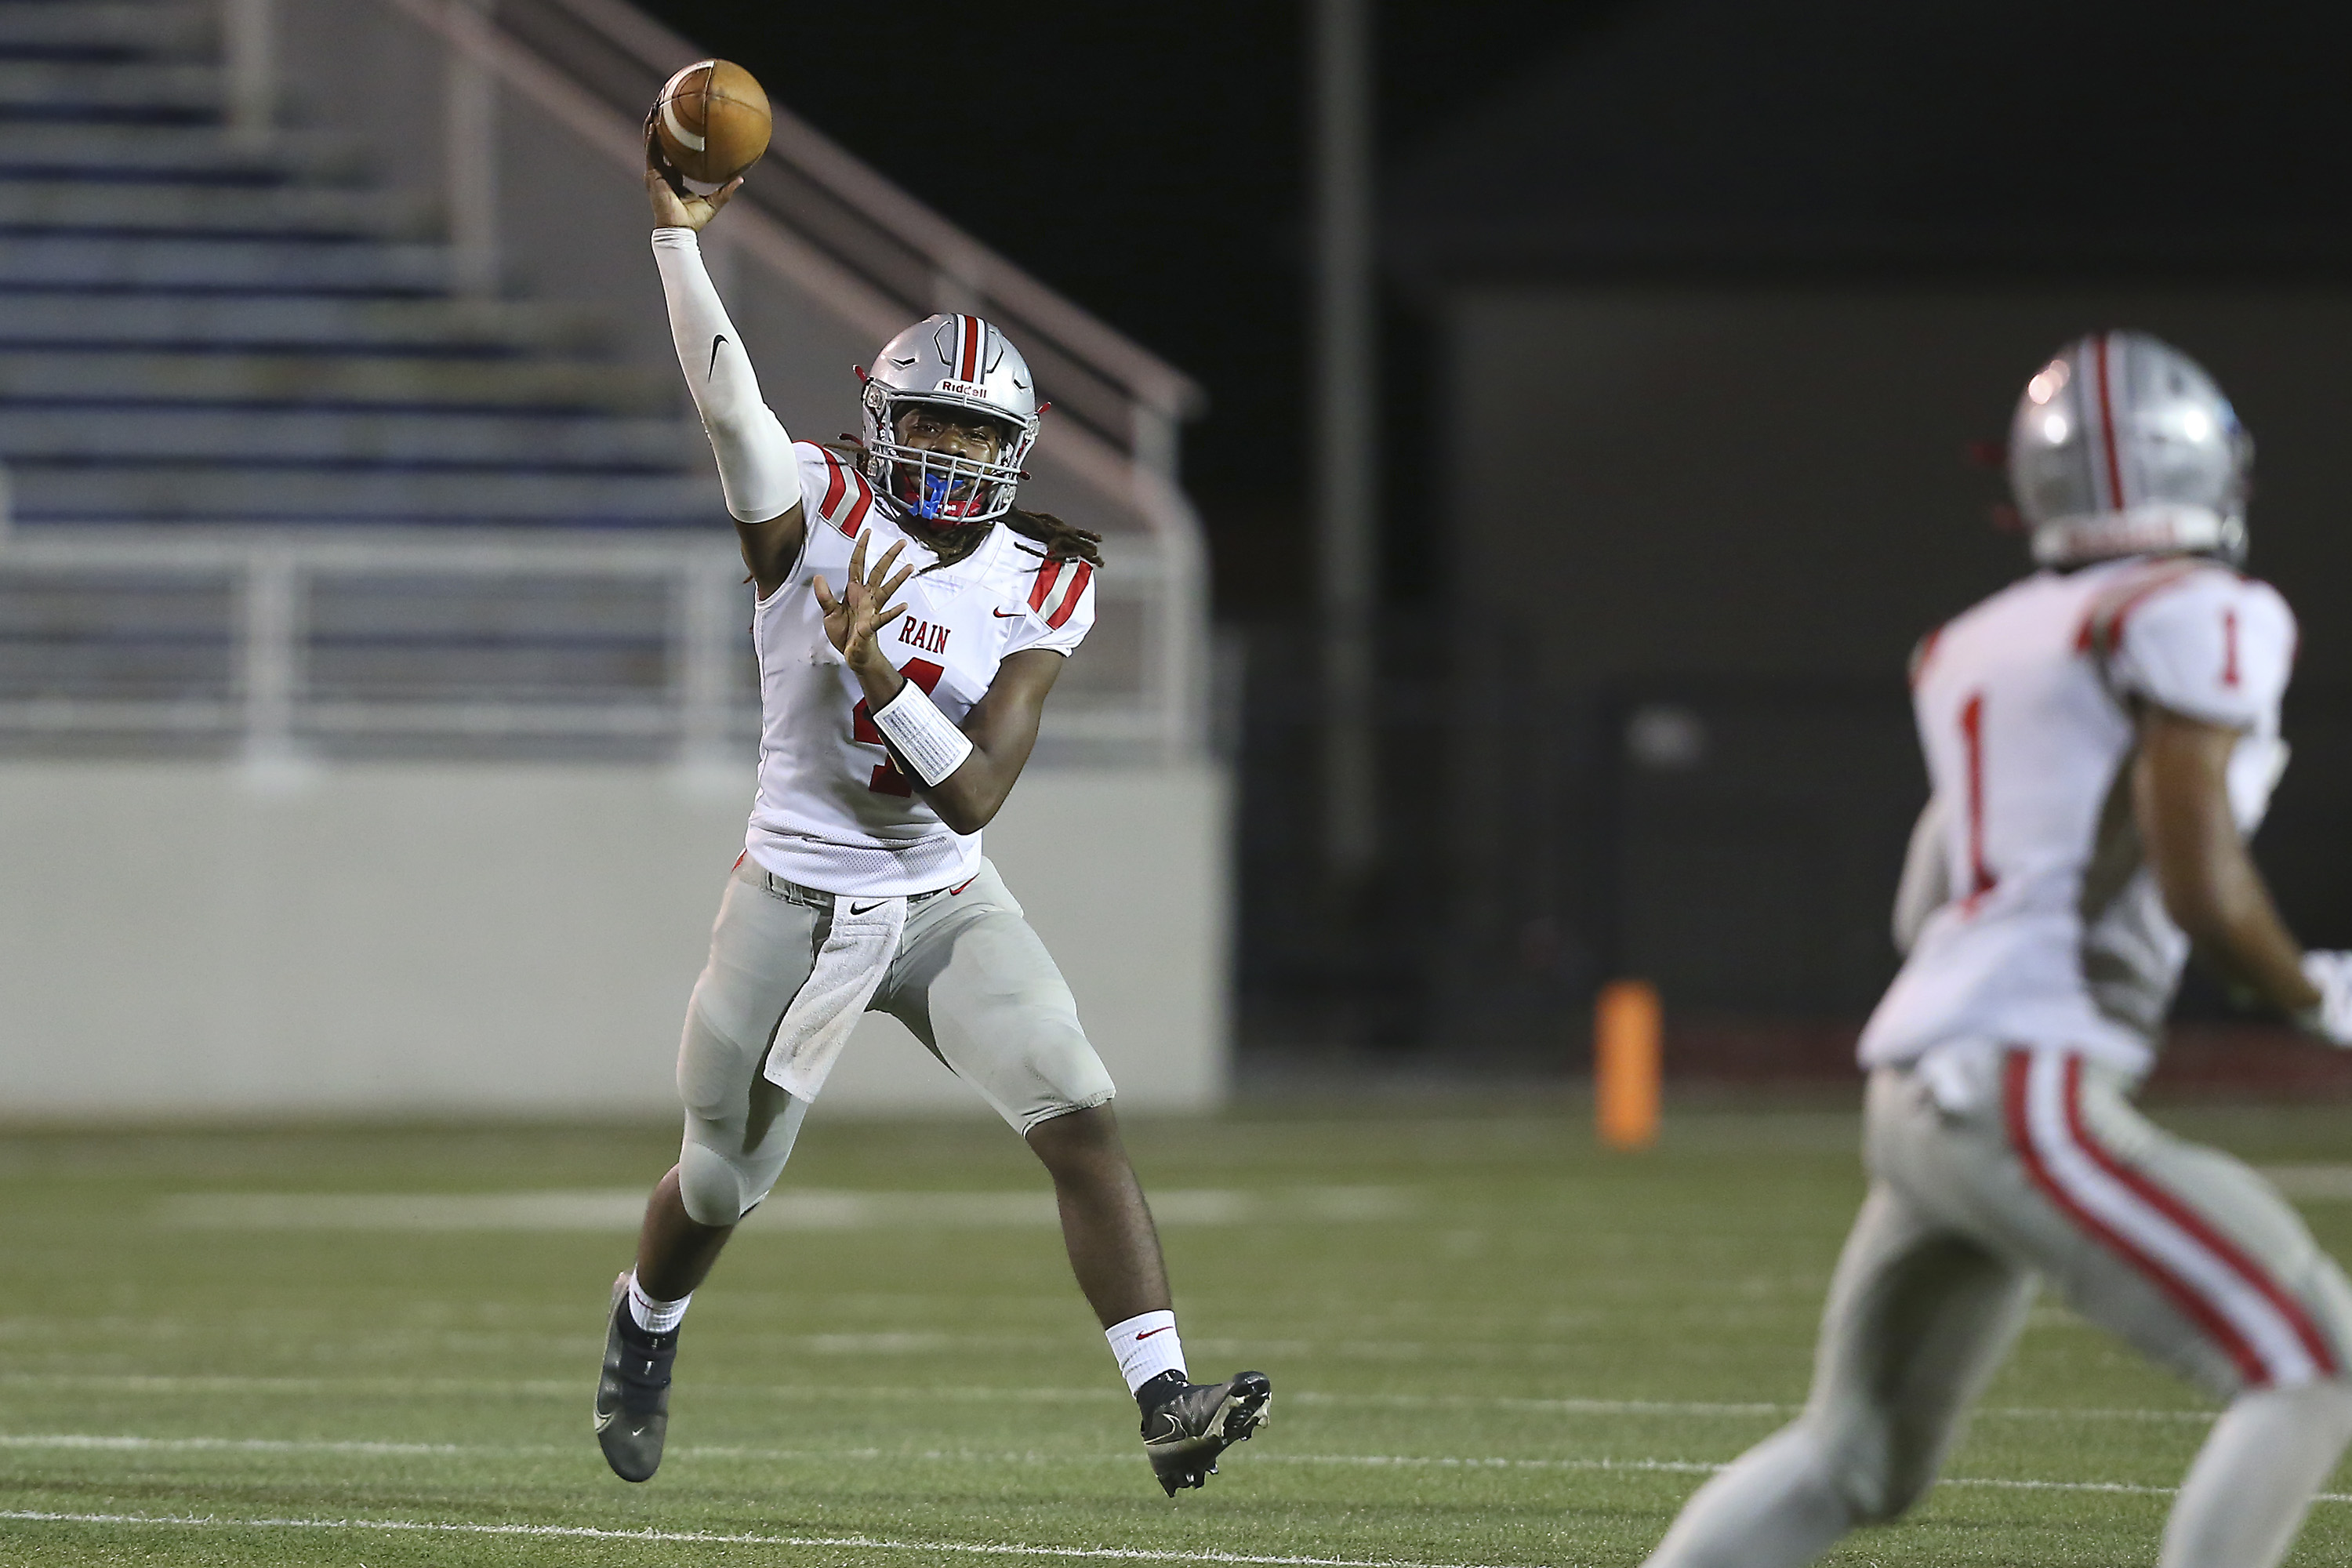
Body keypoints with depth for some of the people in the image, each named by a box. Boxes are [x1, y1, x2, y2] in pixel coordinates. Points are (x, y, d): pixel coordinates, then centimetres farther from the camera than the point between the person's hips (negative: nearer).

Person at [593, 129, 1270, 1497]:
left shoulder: (1038, 591, -7)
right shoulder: (816, 514, -10)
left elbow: (975, 795, -15)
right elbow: (726, 399, -29)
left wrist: (874, 668, -28)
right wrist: (679, 237, -40)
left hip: (949, 905, 1)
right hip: (797, 905, -1)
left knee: (1082, 1124, -19)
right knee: (722, 1185, 15)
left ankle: (1169, 1409, -22)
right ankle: (646, 1324, 50)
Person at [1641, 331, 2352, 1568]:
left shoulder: (1979, 649, 19)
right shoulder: (2198, 619, -5)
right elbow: (2201, 894, -13)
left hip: (1915, 1089, 9)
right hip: (2025, 1094, -9)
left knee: (1848, 1460, 20)